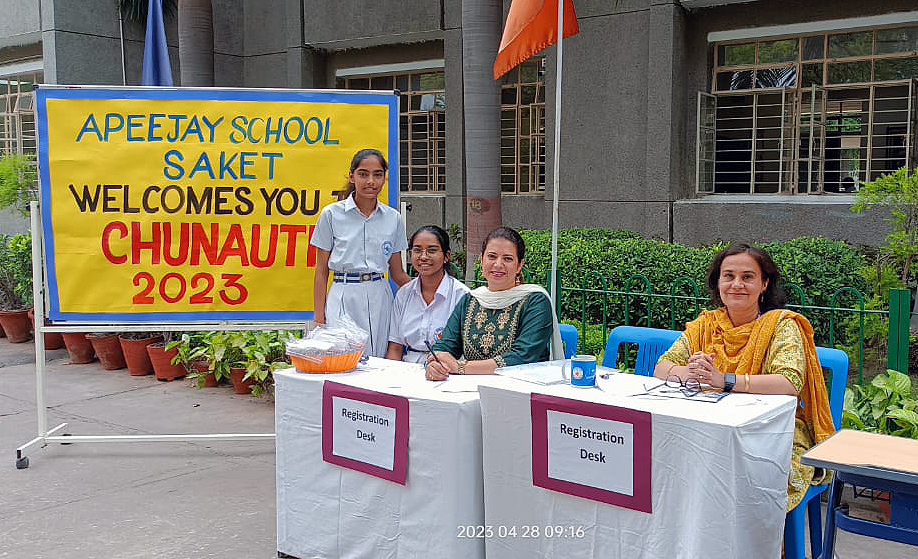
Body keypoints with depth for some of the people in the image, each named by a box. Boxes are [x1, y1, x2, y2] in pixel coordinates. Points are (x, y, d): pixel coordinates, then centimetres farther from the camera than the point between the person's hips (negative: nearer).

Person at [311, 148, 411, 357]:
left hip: (380, 299, 2)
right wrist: (319, 317, -2)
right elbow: (321, 271, 3)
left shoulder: (393, 218, 8)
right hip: (344, 298, -2)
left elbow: (398, 273, 13)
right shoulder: (332, 214, 1)